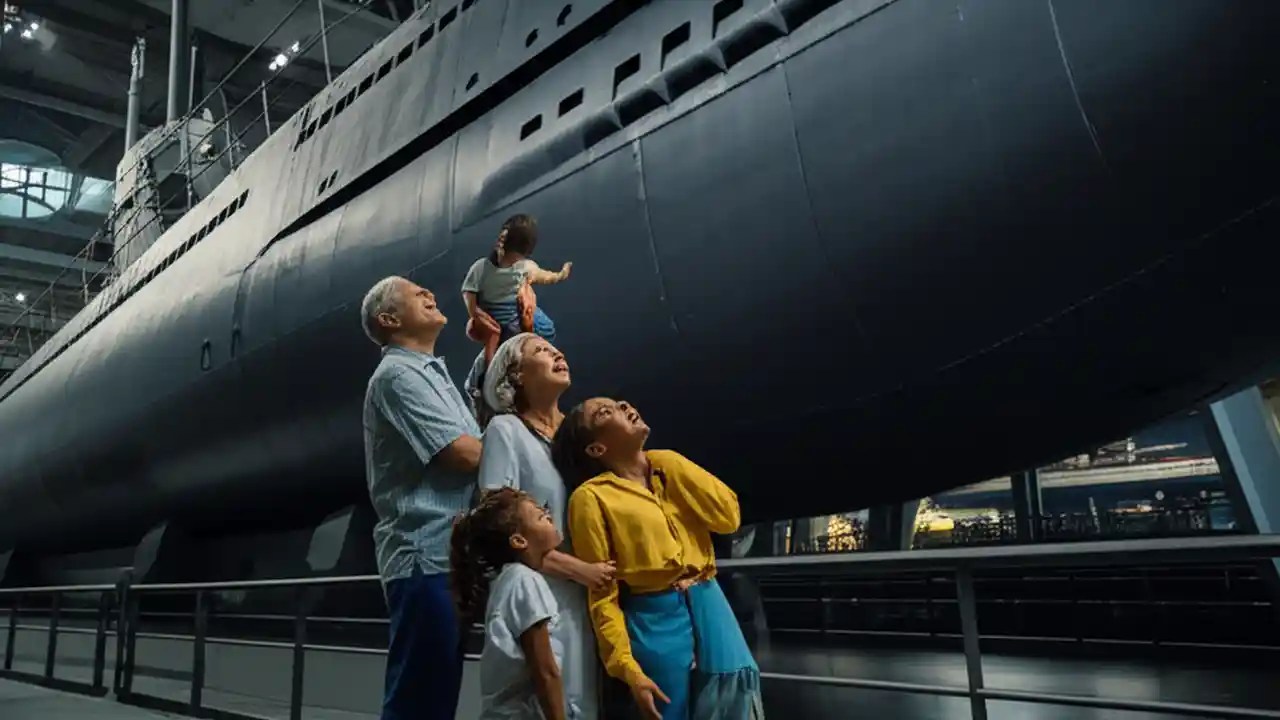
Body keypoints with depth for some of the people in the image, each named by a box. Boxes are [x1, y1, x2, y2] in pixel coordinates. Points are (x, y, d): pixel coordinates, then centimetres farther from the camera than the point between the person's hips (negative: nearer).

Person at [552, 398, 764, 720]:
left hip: (710, 607, 5)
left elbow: (728, 517, 0)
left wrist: (673, 465, -3)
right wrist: (629, 671, -13)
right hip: (655, 622, -5)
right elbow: (602, 594, -8)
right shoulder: (591, 496, -7)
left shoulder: (668, 464, 10)